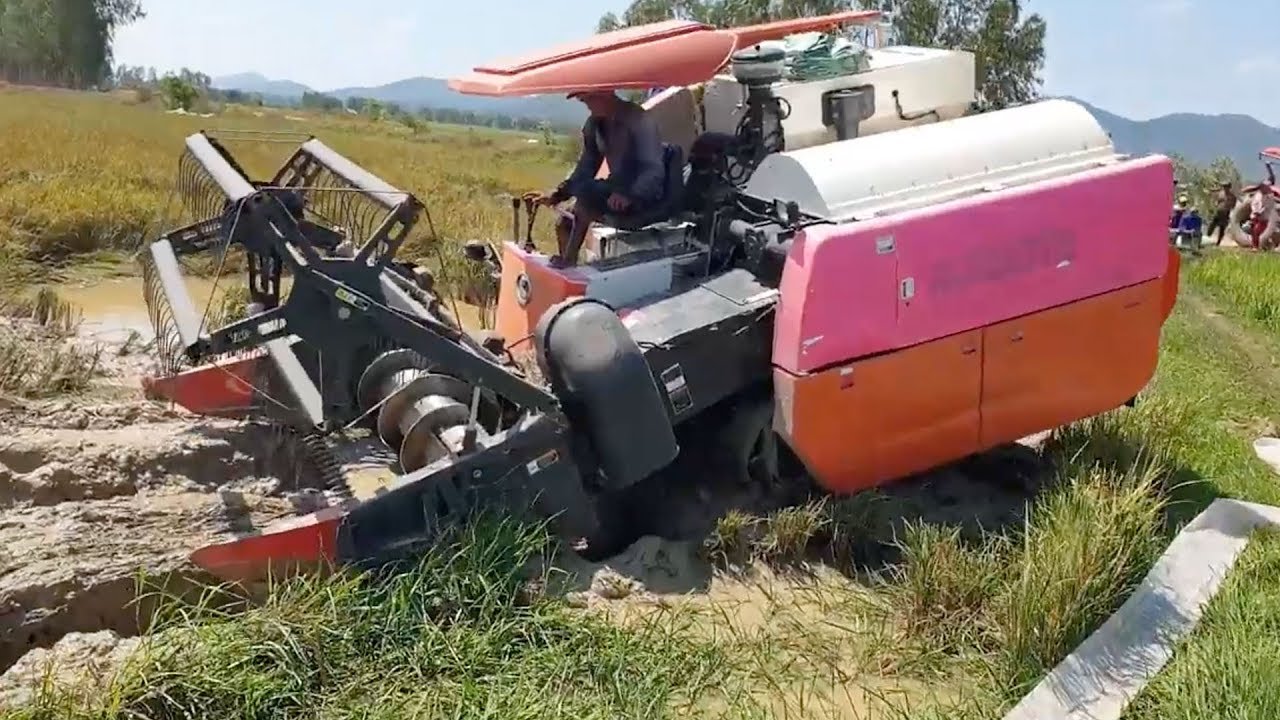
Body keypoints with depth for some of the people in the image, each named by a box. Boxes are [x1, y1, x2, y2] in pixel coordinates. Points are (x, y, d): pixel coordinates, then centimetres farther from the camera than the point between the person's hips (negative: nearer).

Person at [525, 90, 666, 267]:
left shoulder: (639, 121, -17)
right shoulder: (594, 125, 6)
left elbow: (655, 171, -25)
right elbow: (585, 169, 12)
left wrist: (629, 195, -42)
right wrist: (556, 194, -2)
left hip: (643, 196, -8)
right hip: (615, 192, 8)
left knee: (586, 192, -29)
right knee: (565, 223, -2)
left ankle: (568, 261, -20)